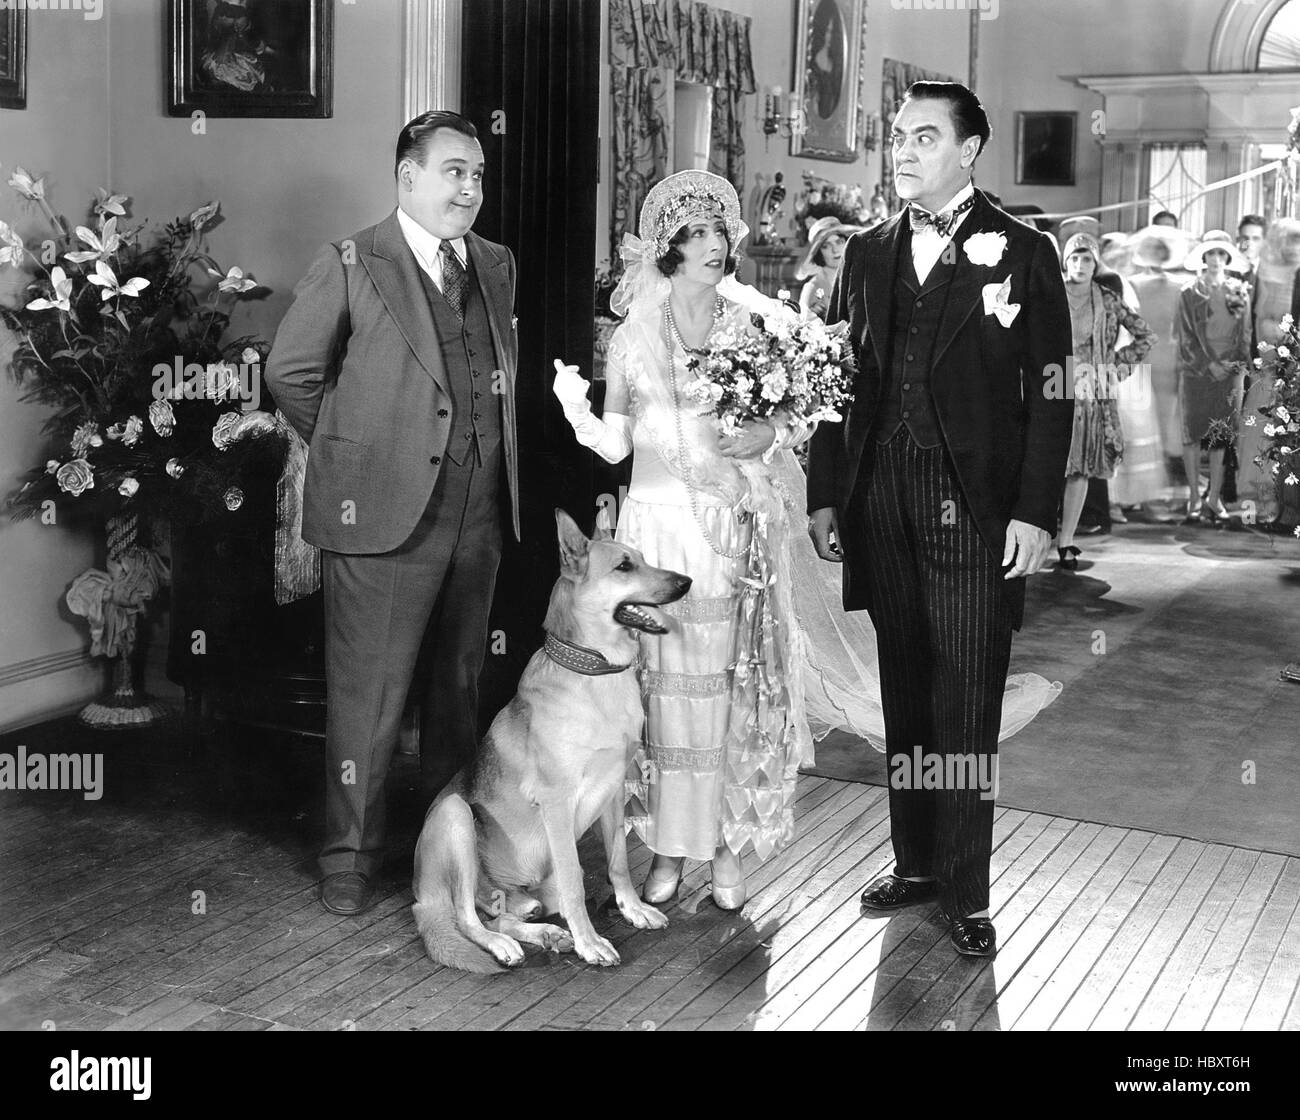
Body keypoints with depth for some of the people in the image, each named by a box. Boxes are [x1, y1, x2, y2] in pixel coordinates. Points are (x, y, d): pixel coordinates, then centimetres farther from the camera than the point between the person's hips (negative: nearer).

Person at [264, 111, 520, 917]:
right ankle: (351, 857, 14)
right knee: (368, 693, 0)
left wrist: (499, 469, 12)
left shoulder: (498, 267, 12)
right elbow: (291, 372, -1)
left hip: (479, 515, 6)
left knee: (462, 684, 16)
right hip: (384, 515, -5)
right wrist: (351, 450, 3)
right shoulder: (351, 266, -6)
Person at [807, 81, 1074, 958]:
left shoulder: (1023, 253, 1)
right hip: (881, 506, 4)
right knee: (905, 696, 11)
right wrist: (825, 496, 8)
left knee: (966, 708, -2)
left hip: (975, 508, -4)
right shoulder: (868, 254, 13)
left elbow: (1049, 393, -3)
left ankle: (966, 893, 7)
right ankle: (917, 862, 23)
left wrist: (1035, 511, -10)